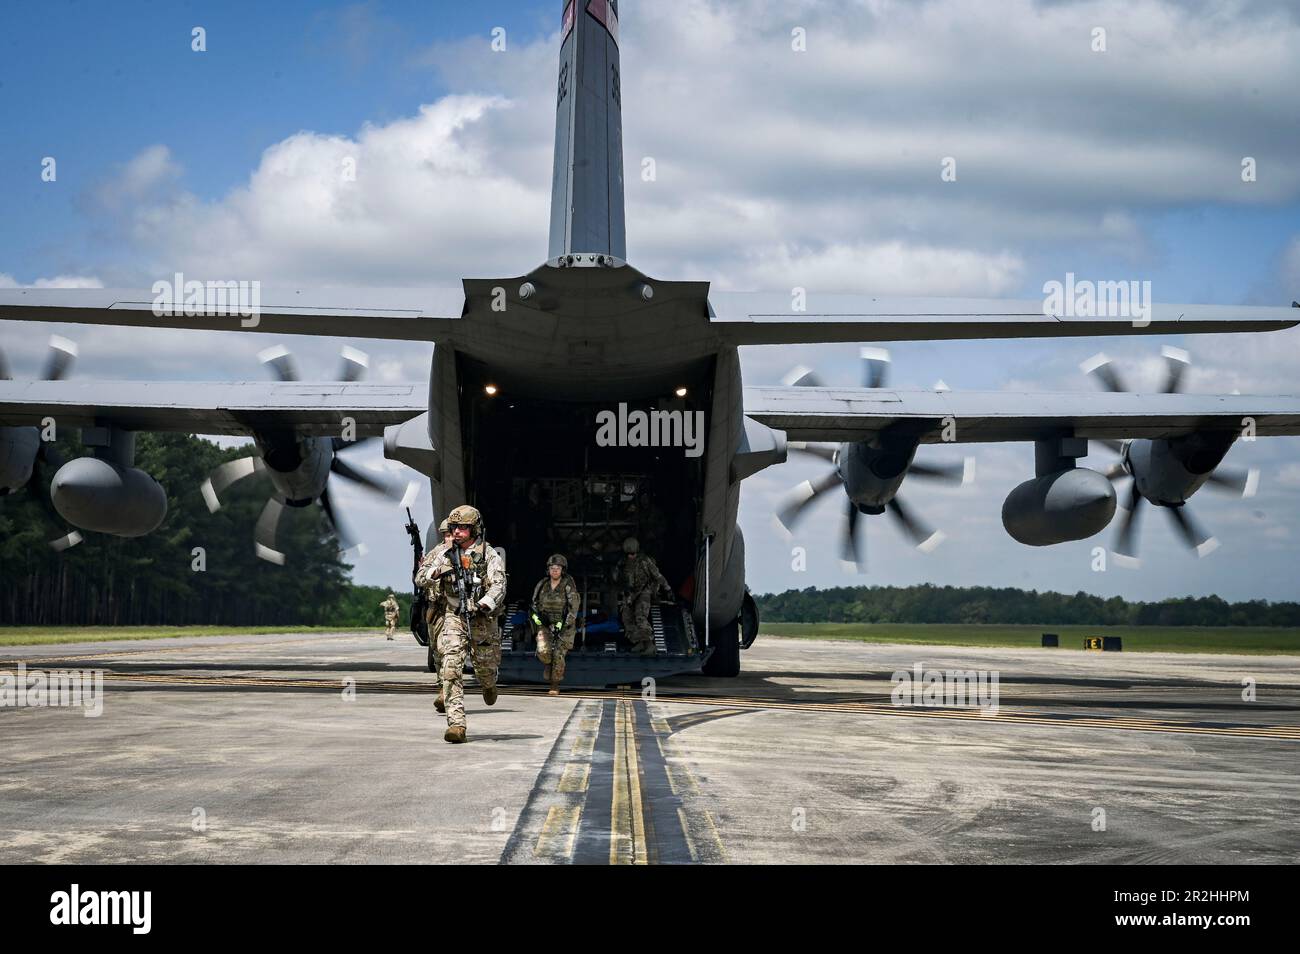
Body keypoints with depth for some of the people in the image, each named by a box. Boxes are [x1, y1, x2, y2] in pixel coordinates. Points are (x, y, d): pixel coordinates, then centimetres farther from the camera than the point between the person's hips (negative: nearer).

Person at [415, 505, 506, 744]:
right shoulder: (446, 554, 5)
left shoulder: (490, 555, -6)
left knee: (485, 668, 13)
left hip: (483, 620, -2)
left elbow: (498, 585, -18)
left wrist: (485, 604, -37)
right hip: (454, 619, 2)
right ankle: (456, 724, -18)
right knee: (451, 669, -14)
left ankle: (489, 686, 52)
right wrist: (435, 572, -15)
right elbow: (420, 578, 7)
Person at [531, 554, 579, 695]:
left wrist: (563, 624, -23)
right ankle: (547, 664, 18)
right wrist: (536, 616, -4)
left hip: (563, 626, -3)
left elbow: (573, 608, -14)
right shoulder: (542, 585, 3)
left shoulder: (568, 586, -9)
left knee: (559, 655, -8)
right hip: (545, 625, 3)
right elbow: (535, 604, 15)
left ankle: (555, 687, 4)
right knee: (543, 651, -18)